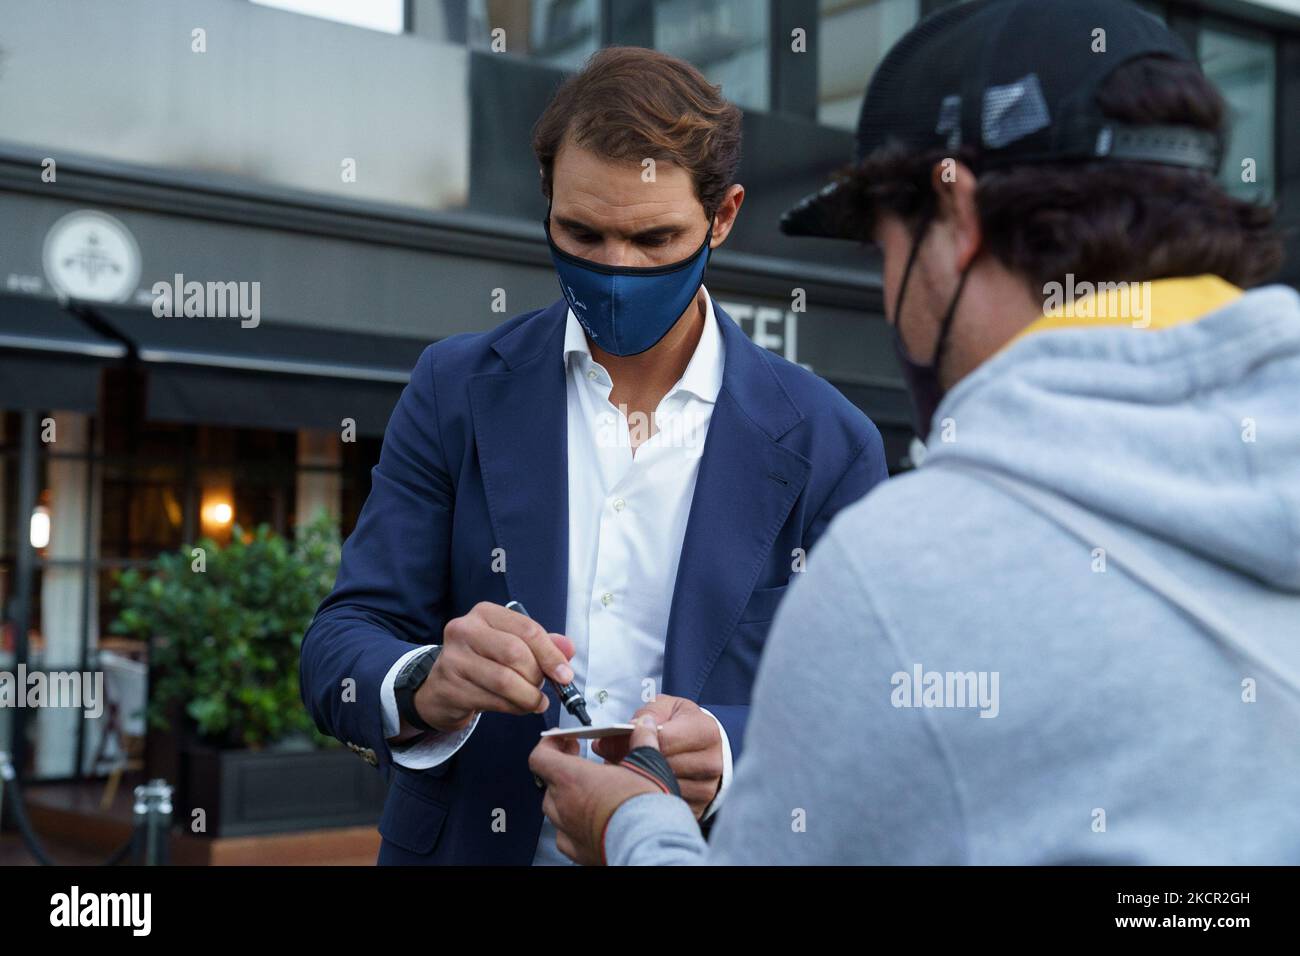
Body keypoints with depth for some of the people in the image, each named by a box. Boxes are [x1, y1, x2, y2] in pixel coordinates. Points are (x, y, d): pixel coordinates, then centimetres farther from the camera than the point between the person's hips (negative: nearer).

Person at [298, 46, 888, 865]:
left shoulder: (828, 445, -9)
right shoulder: (457, 391, -5)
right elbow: (338, 650, -8)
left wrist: (726, 757, -28)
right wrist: (426, 688, -29)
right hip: (468, 843, 1)